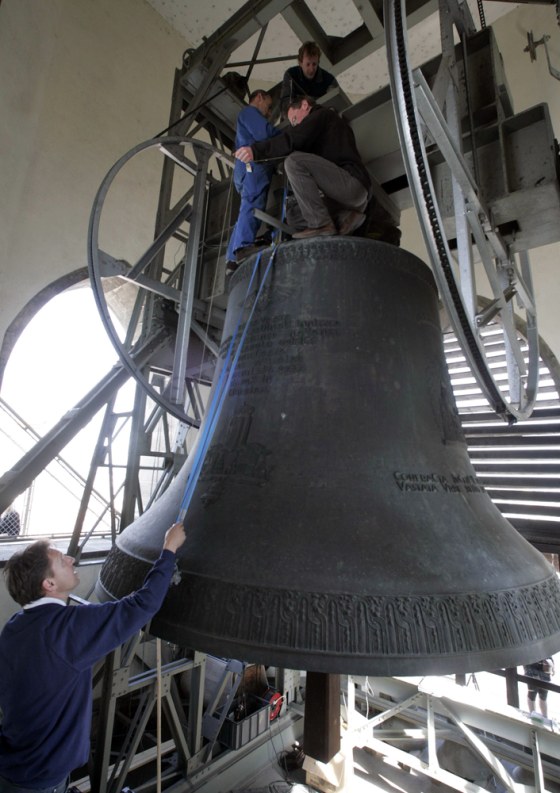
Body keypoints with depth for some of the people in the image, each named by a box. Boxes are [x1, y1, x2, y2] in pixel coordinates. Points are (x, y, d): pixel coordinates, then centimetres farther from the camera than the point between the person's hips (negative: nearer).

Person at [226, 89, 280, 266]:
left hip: (246, 168, 9)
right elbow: (266, 133, -4)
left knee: (249, 208, 0)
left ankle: (234, 257, -10)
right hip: (253, 167, -9)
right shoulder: (249, 111, 13)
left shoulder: (247, 118, 42)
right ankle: (244, 245, -46)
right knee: (253, 206, -27)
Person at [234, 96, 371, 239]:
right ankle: (346, 217, -3)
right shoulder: (324, 123, 35)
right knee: (294, 216, 12)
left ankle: (321, 224, -21)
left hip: (352, 182, -9)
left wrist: (255, 150, -15)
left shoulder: (323, 115, 5)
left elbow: (293, 139, -11)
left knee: (294, 161, -19)